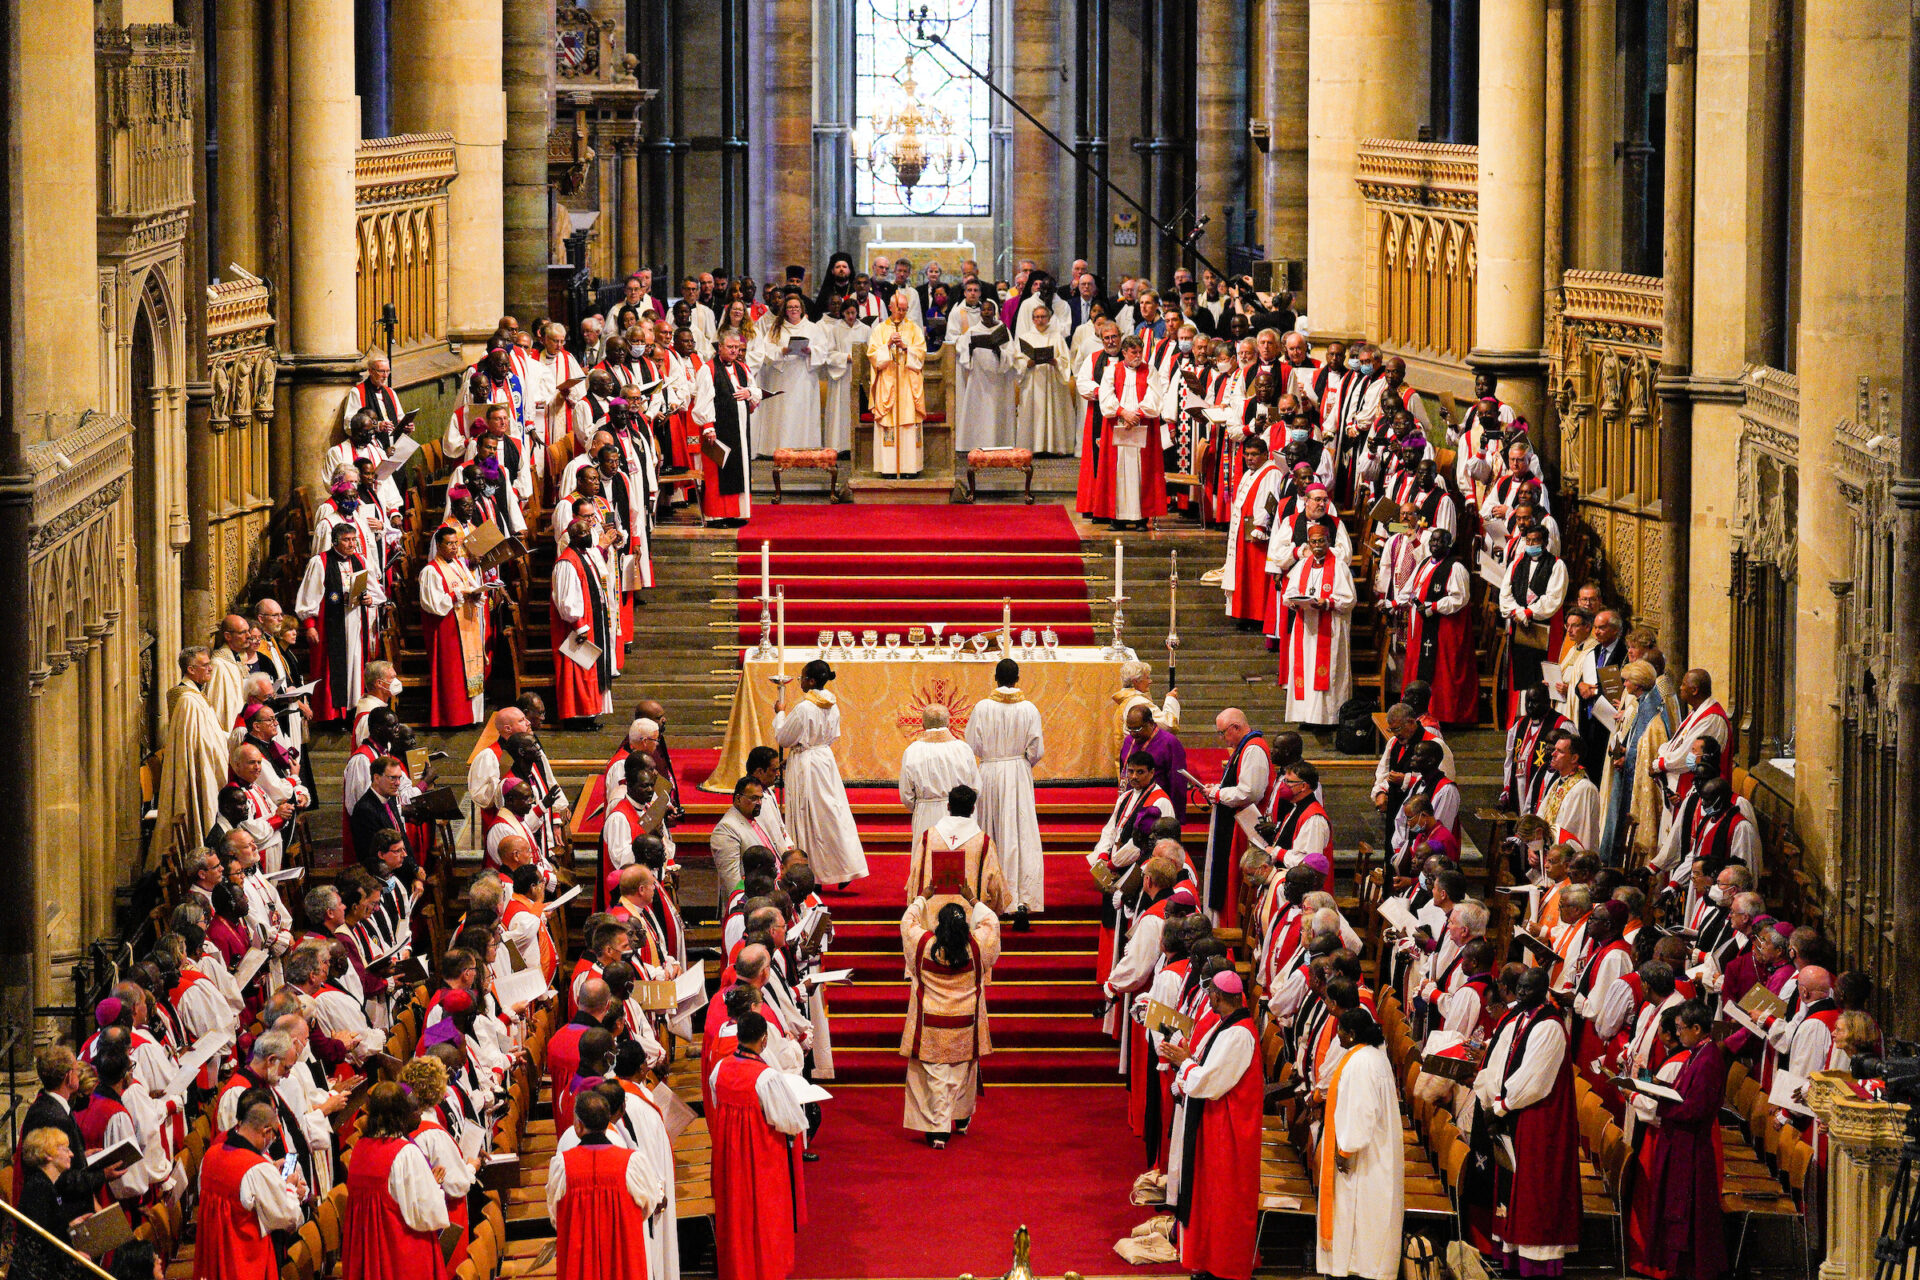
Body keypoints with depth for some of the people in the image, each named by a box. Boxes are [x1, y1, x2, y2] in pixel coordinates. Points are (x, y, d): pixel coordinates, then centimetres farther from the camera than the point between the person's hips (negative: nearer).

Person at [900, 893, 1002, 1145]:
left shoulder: (924, 944, -15)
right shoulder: (976, 946, -13)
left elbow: (908, 921, 5)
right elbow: (990, 921, 6)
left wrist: (920, 899, 22)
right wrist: (973, 901, 20)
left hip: (931, 1027, -2)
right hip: (965, 1028, 2)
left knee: (936, 1078, 2)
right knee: (962, 1074, 21)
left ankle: (938, 1132, -1)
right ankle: (961, 1120, 37)